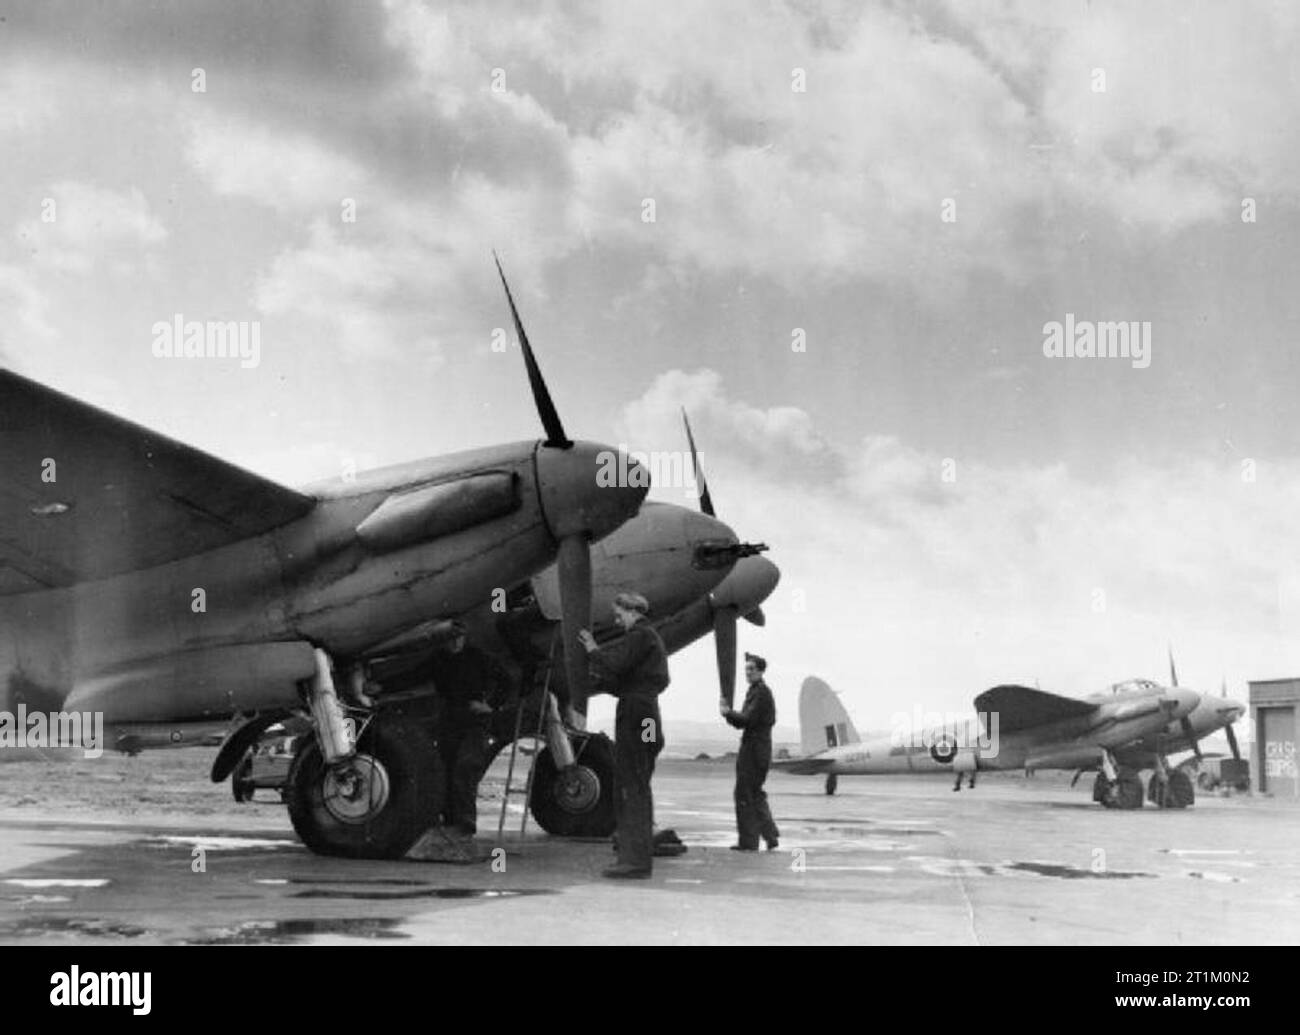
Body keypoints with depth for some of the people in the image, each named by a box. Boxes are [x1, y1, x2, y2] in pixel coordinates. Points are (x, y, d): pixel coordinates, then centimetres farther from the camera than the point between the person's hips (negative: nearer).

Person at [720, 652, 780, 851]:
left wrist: (728, 712, -9)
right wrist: (729, 712, 0)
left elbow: (749, 719, -21)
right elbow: (742, 722, 18)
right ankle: (771, 836, 20)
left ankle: (748, 841, -3)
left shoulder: (762, 693, -12)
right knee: (755, 794, 16)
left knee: (745, 794, -7)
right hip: (751, 747, 10)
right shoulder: (753, 692, 19)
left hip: (755, 750, -10)